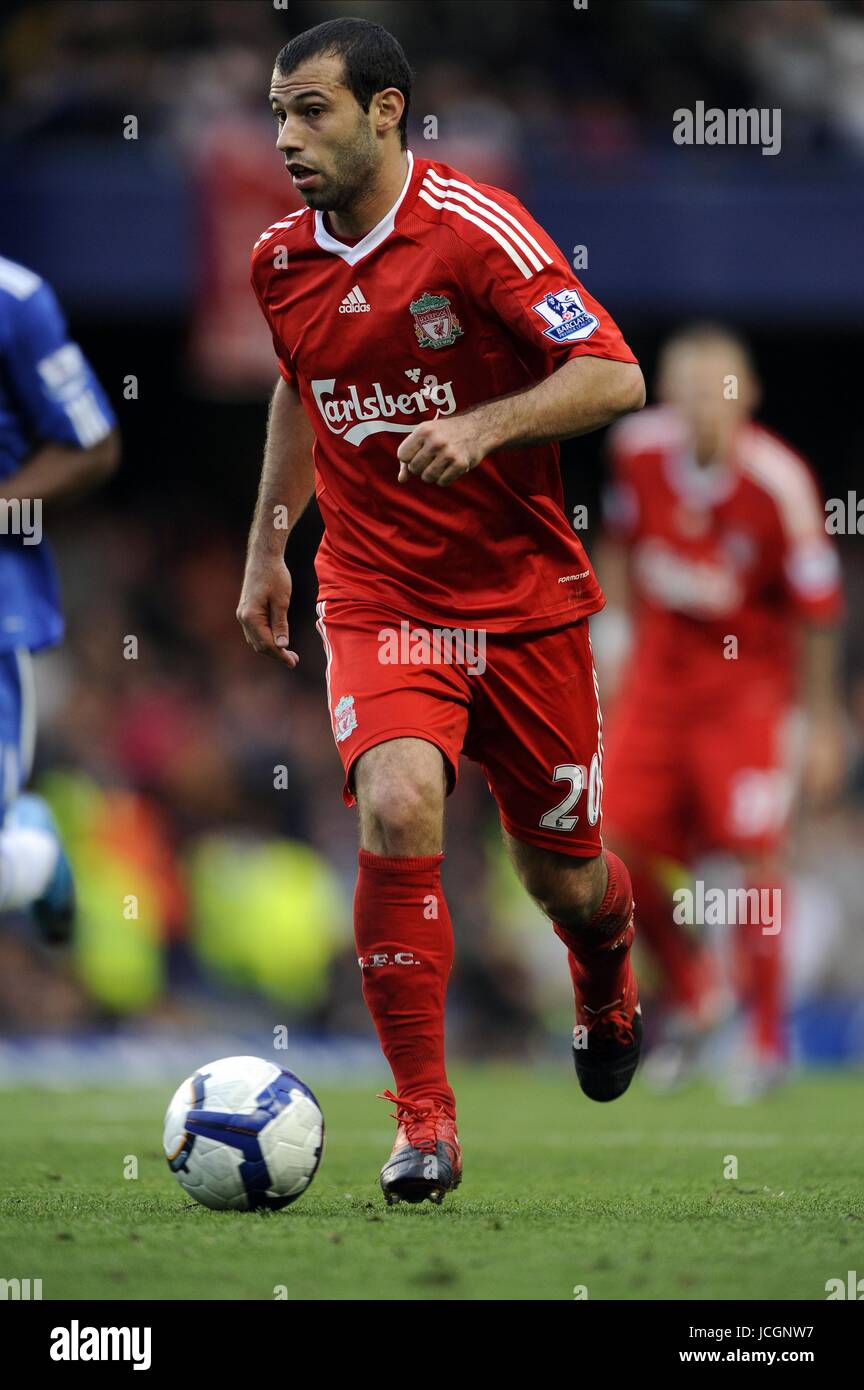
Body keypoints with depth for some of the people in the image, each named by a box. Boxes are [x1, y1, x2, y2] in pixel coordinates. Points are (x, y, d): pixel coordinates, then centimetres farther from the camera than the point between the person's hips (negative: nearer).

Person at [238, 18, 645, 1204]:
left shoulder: (477, 228, -15)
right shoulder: (282, 261, 3)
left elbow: (615, 376, -18)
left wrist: (481, 427, -31)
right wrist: (267, 546, 23)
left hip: (524, 601, -2)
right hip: (377, 601, 2)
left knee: (562, 877, 8)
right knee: (398, 806, -25)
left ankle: (609, 986, 48)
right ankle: (424, 1122, -16)